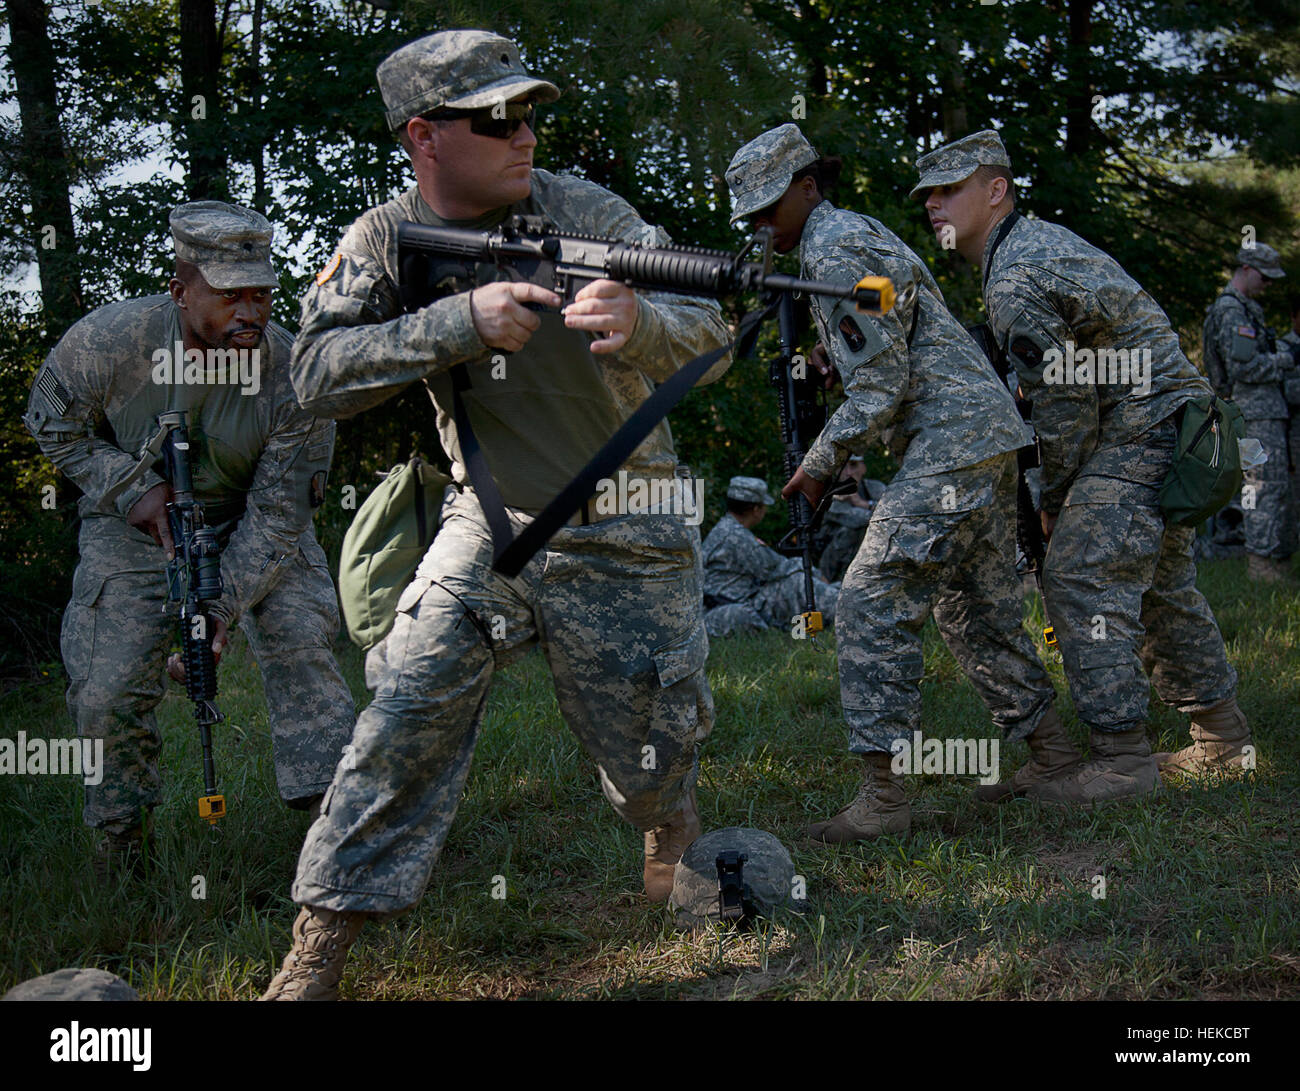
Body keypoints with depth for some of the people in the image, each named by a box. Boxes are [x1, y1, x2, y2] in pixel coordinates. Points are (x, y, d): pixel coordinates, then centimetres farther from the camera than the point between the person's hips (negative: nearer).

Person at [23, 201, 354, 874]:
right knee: (107, 688, -6)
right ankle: (123, 822, 19)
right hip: (135, 524, 0)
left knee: (302, 638, -17)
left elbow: (277, 511, -20)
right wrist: (132, 489, -19)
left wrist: (227, 603, -29)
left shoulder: (293, 373, -25)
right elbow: (53, 423, -5)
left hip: (253, 523, 0)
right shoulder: (109, 340, -25)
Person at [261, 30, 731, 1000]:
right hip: (488, 527, 1)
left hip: (624, 541, -1)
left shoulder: (583, 211, -15)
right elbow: (318, 374, -20)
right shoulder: (385, 241, -7)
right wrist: (461, 321, -33)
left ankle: (673, 832, 47)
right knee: (406, 718, -10)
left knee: (648, 755, 10)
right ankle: (318, 950, 1)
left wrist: (638, 322, -43)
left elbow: (713, 343, -19)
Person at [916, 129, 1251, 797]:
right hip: (1169, 428, 11)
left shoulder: (1015, 283, -18)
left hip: (1139, 431, -11)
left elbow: (1065, 405, -17)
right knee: (1162, 585, 18)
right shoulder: (1033, 238, 16)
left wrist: (1053, 499, -5)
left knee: (1082, 578, -14)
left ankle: (1122, 760, -13)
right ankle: (1220, 739, 27)